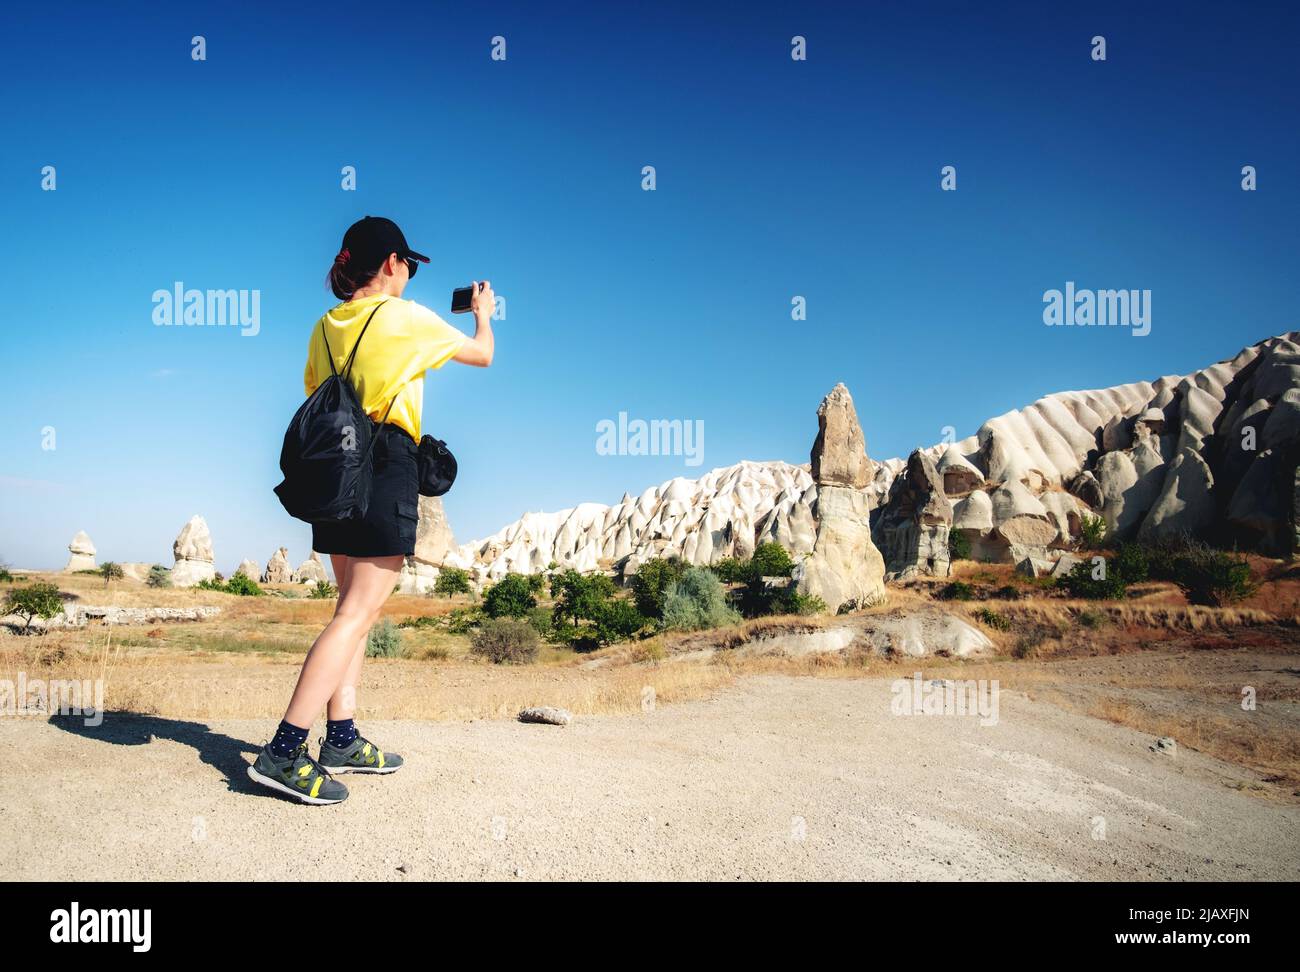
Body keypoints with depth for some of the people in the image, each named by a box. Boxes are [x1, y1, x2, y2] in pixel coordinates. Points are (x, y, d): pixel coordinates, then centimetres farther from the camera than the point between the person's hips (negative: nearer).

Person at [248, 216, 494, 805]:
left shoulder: (326, 326, 13)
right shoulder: (408, 317, -3)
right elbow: (483, 356, 10)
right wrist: (483, 314, 31)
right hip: (387, 467, -7)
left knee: (354, 608, 14)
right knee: (357, 614, -8)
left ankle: (341, 739, 15)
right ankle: (284, 751, -13)